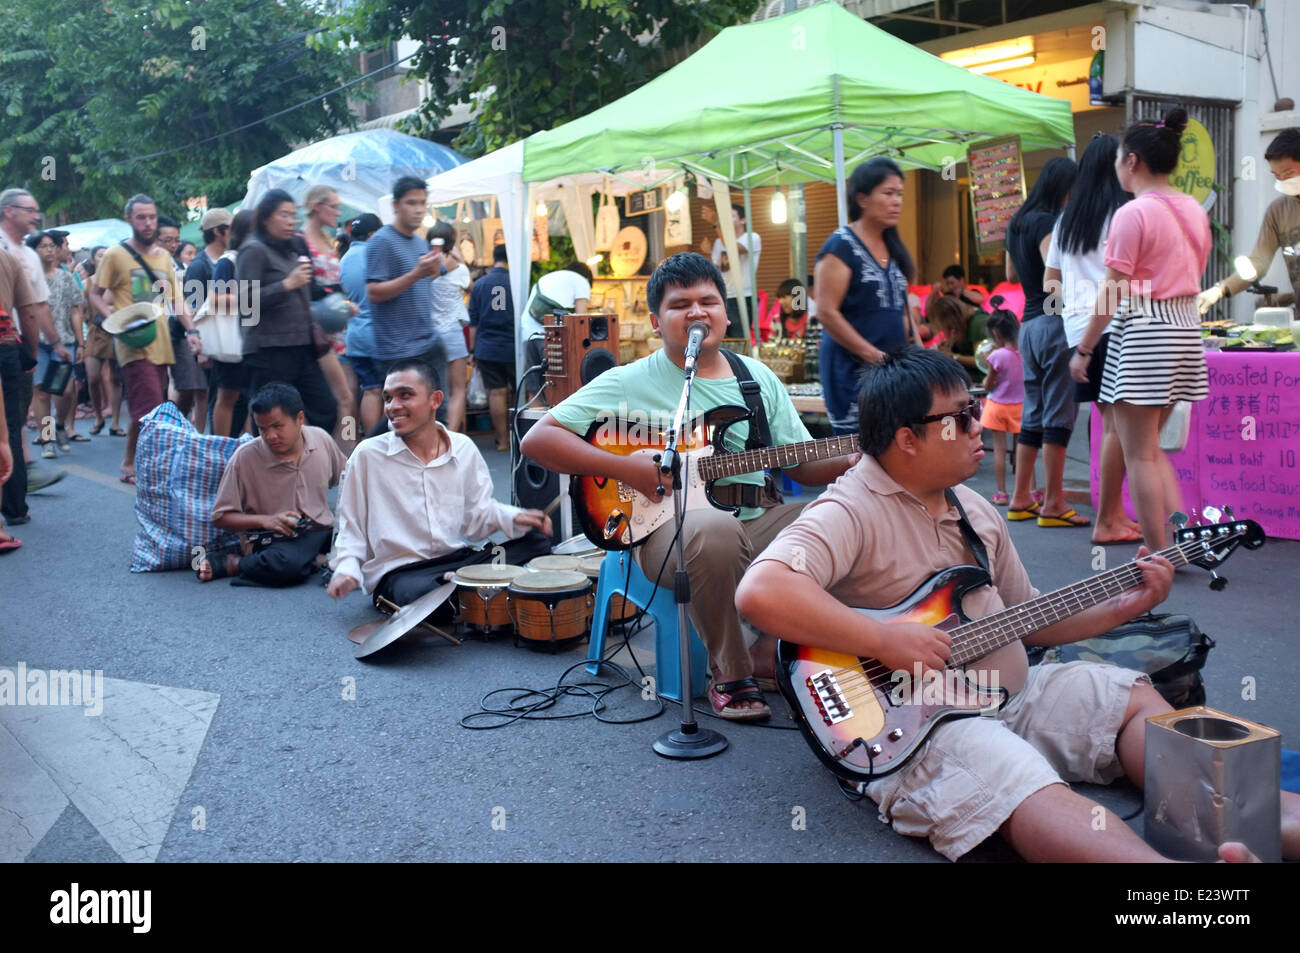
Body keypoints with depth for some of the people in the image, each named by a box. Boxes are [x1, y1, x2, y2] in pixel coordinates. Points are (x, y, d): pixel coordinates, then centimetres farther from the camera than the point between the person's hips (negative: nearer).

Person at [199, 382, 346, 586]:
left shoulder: (321, 439, 2)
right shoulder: (245, 457, -7)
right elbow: (220, 516, -1)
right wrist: (264, 521, -16)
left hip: (325, 531, 5)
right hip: (281, 540, -5)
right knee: (287, 565, -40)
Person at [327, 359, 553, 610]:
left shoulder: (464, 449, 6)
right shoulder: (367, 455, -2)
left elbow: (478, 514, 10)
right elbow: (351, 526, 4)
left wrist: (512, 518, -10)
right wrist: (347, 568, -13)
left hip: (458, 560, 5)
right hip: (398, 572, -5)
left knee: (537, 543, -16)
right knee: (426, 595, -41)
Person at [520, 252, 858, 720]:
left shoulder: (758, 377, 17)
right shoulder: (629, 383, 4)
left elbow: (806, 464, 15)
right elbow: (537, 439, -1)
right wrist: (625, 467, -11)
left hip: (760, 522, 5)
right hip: (668, 525, -5)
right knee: (714, 529, -39)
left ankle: (770, 655, -2)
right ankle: (731, 673, -14)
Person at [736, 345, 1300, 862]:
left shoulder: (976, 512, 13)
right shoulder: (850, 514, -16)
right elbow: (760, 592, -33)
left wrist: (1122, 608, 9)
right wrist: (886, 642, -29)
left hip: (1008, 693, 10)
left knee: (1129, 696, 0)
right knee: (1020, 780, -34)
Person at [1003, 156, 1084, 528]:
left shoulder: (1017, 223, 16)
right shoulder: (1048, 223, -11)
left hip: (1029, 323, 9)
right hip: (1055, 321, -9)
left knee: (1034, 414, 13)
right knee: (1059, 414, -6)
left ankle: (1021, 498, 16)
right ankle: (1053, 504, -4)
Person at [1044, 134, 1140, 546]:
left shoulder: (1067, 219, 16)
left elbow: (1049, 282, 21)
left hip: (1077, 327, 7)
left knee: (1112, 422, 12)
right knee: (1121, 424, -4)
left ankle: (1114, 513, 14)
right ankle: (1106, 523, -3)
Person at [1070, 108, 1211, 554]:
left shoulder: (1133, 213, -13)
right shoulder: (1194, 210, 11)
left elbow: (1113, 293, -14)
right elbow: (1193, 275, 18)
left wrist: (1083, 349, -8)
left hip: (1142, 332, -8)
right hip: (1185, 328, 8)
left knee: (1139, 453, -1)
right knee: (1151, 446, 19)